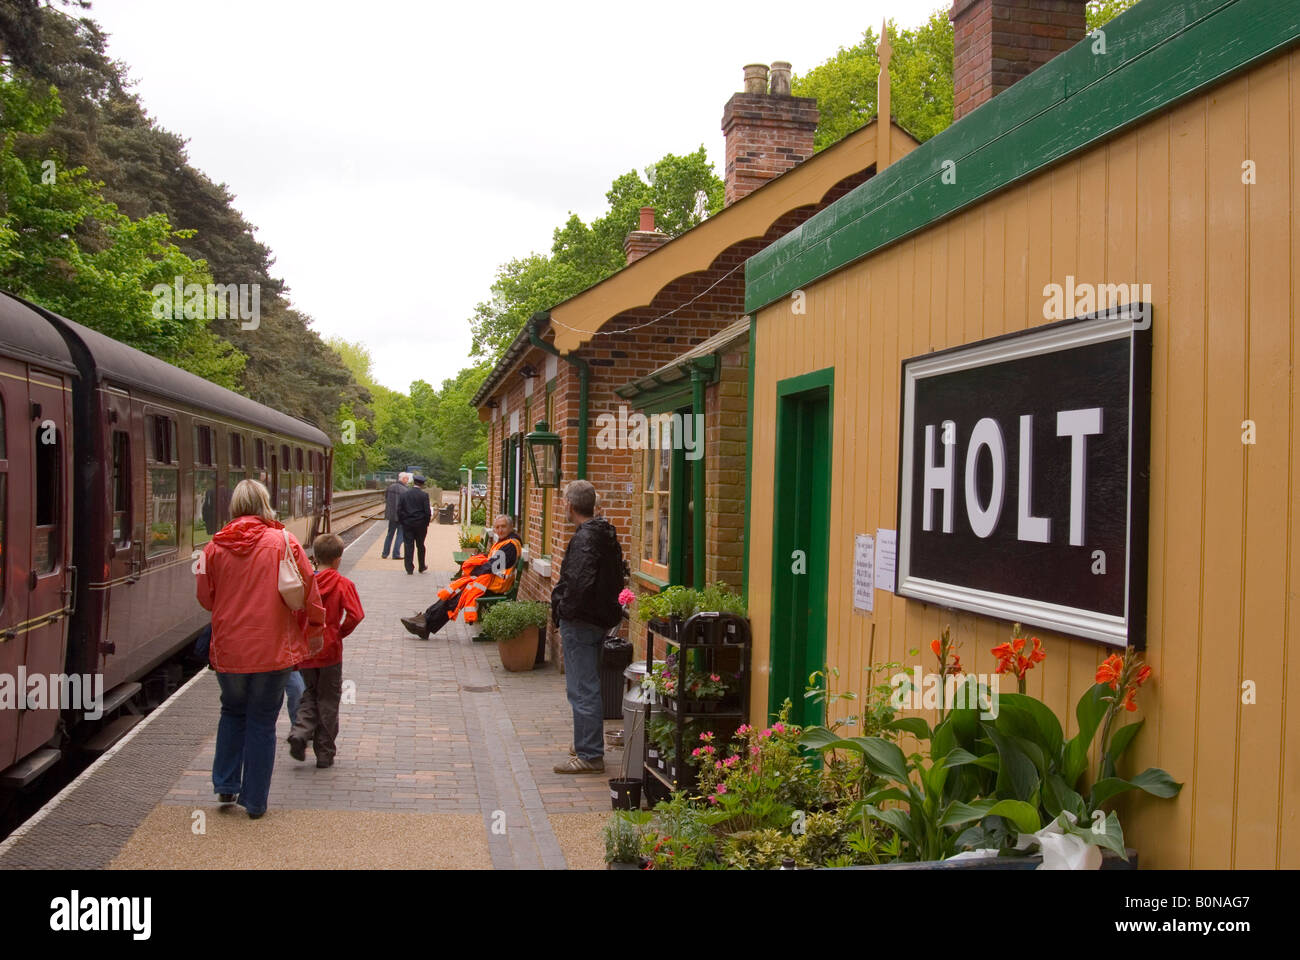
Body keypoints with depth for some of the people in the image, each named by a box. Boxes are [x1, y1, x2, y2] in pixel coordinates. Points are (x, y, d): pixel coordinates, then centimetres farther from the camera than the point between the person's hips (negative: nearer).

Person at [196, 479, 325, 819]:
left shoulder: (216, 546, -3)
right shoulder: (283, 541, -8)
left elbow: (205, 596, 6)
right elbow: (308, 589, -4)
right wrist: (316, 629, 10)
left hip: (228, 648, 2)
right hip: (273, 649, -2)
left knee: (233, 712, 24)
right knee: (262, 721, 8)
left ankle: (225, 784, 24)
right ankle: (255, 801, 13)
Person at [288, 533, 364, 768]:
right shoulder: (343, 584, -9)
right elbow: (355, 615, -19)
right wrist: (340, 633, -3)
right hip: (330, 651, -2)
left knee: (310, 694, 21)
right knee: (328, 700, 9)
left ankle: (301, 732, -2)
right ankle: (325, 753, 13)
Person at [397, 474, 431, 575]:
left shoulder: (404, 494, 1)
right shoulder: (424, 495, -8)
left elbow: (399, 510, 1)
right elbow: (427, 511, -9)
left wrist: (402, 522, 8)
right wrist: (427, 524, 2)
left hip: (407, 524, 1)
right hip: (420, 524, -1)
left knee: (409, 546, 3)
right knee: (420, 546, 12)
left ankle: (409, 568, 1)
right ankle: (421, 567, 22)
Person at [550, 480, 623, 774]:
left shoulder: (584, 539, -20)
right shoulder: (607, 535, 11)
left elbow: (579, 584, -30)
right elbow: (616, 579, 18)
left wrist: (563, 612, -17)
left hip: (581, 623, -10)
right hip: (602, 618, 10)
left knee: (582, 690, -4)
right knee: (588, 687, 19)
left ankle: (590, 755, 1)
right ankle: (588, 746, 29)